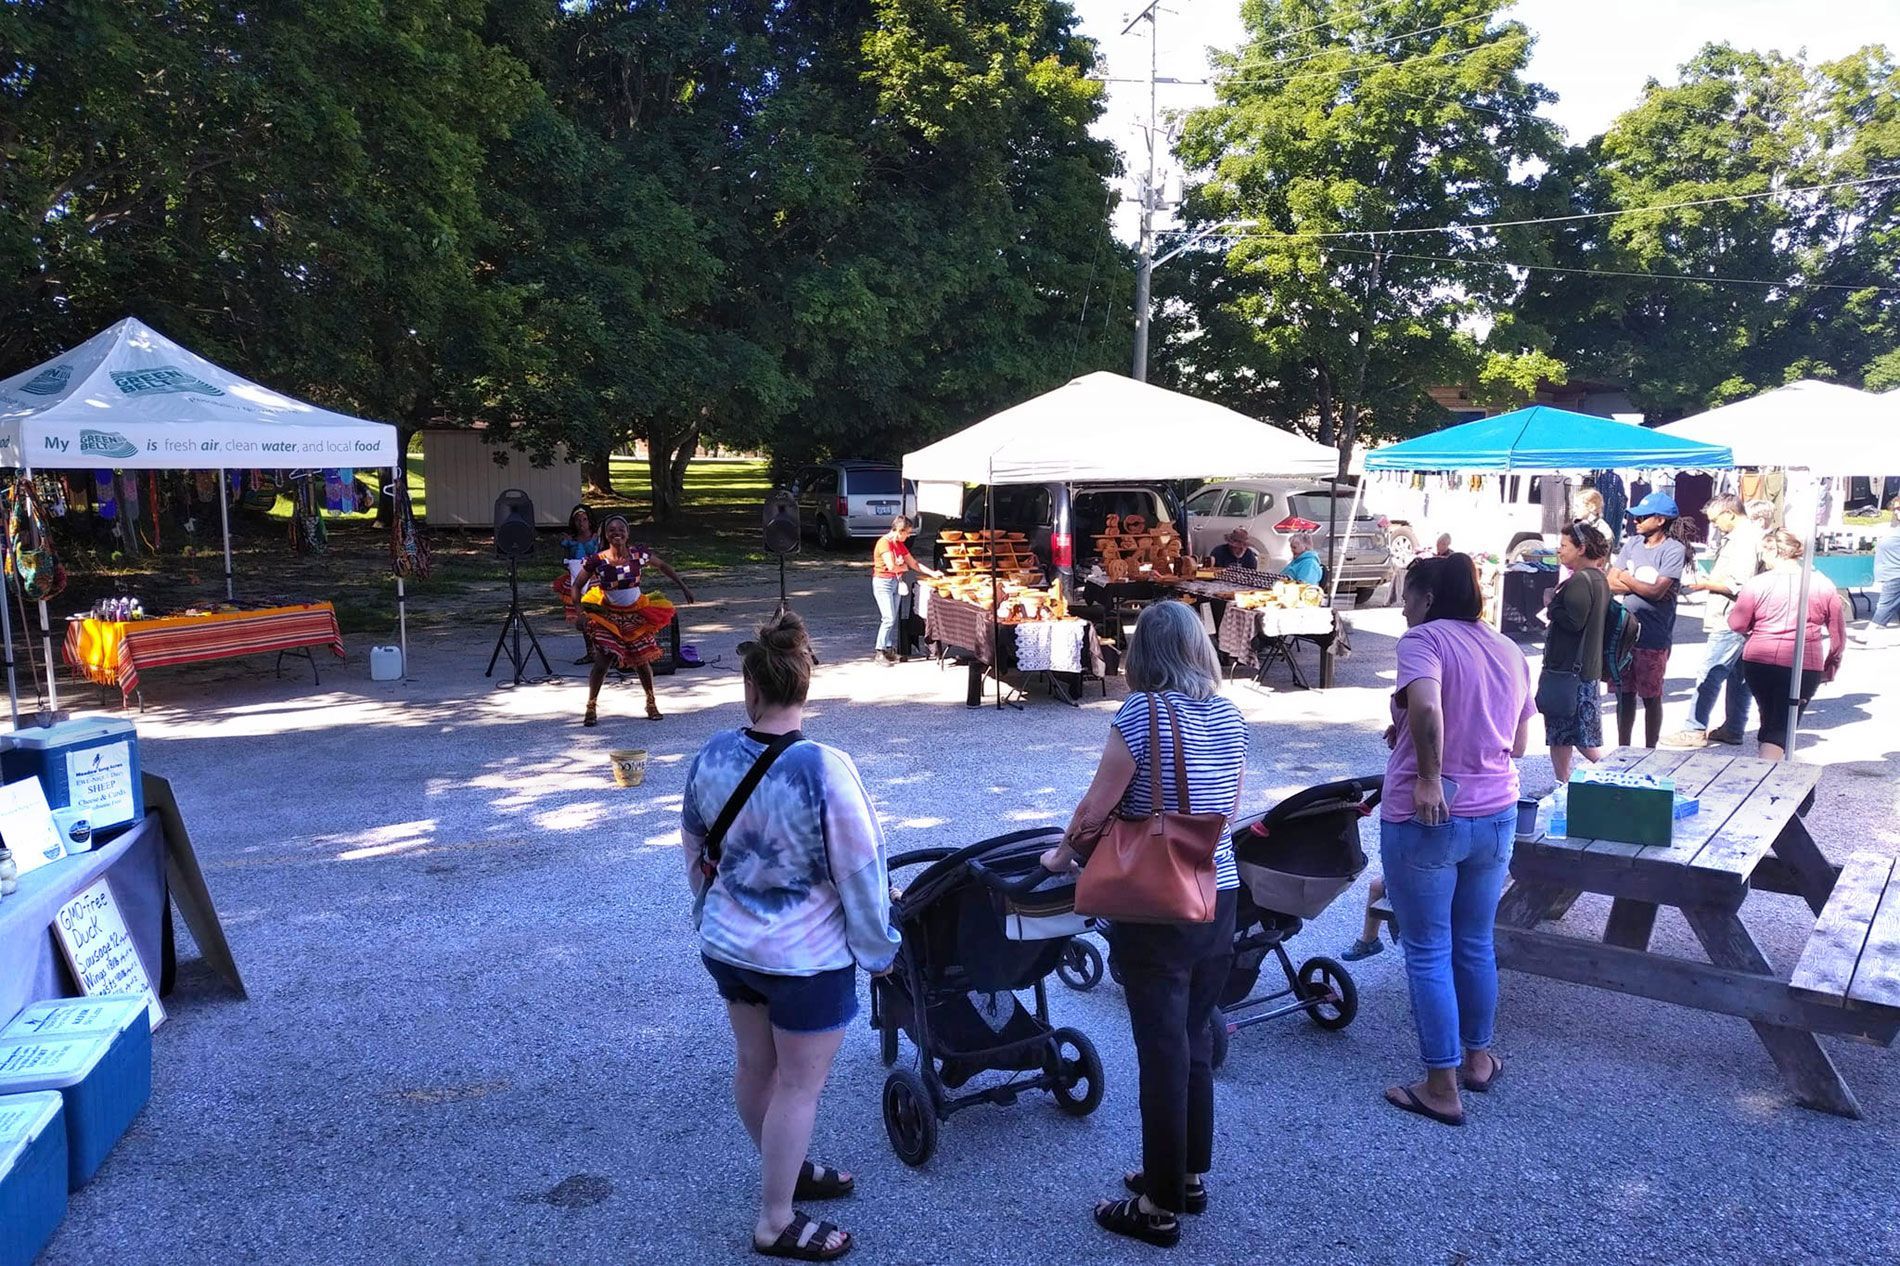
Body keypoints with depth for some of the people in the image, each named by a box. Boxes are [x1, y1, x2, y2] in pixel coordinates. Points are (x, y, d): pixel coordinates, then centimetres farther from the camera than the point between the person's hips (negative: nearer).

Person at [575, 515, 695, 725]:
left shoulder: (638, 554, -8)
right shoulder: (597, 560, -13)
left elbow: (663, 566, 9)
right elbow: (577, 586, -6)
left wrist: (683, 587, 11)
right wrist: (580, 613, -17)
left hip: (637, 614, 2)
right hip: (608, 616, -2)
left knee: (641, 660, 8)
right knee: (602, 661, -8)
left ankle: (651, 702, 26)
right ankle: (591, 707, 3)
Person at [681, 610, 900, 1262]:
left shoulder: (711, 756, -7)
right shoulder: (824, 768, -26)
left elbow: (695, 850, 7)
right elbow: (861, 868, -20)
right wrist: (878, 948, -5)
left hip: (726, 945, 6)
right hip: (807, 958, -6)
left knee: (756, 1067, 22)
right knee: (798, 1085, 10)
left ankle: (785, 1170, 44)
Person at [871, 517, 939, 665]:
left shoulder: (900, 544, 12)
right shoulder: (884, 543, -16)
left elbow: (914, 564, 15)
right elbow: (891, 566, -24)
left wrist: (933, 573, 8)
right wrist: (904, 567, -4)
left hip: (895, 582, 8)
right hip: (883, 582, -8)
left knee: (893, 619, 6)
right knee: (888, 618, -12)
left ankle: (889, 649, 11)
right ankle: (879, 652, -7)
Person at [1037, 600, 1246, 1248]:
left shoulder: (1142, 713, -15)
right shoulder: (1230, 715, 4)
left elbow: (1094, 811, -11)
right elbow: (1229, 810, 12)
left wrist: (1062, 853, 7)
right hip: (1219, 897, 6)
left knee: (1163, 1051, 4)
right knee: (1197, 1041, 19)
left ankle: (1161, 1206, 17)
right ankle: (1191, 1175, 34)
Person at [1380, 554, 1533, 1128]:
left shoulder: (1425, 639, -12)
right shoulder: (1509, 650, 10)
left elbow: (1425, 706, -32)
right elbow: (1518, 743, 16)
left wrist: (1428, 775, -23)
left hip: (1425, 819, -7)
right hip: (1496, 816, 7)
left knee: (1428, 953, 4)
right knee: (1476, 944, 21)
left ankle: (1441, 1087, 12)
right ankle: (1478, 1058, 36)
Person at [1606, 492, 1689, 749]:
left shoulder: (1674, 550, -10)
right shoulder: (1633, 543, 7)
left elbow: (1657, 592, -19)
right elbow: (1609, 583, 2)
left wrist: (1627, 579, -4)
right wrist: (1642, 587, -11)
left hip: (1653, 637, -5)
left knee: (1650, 697, 6)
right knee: (1625, 694, 13)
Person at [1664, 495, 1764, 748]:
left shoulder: (1744, 540, -18)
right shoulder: (1746, 535, 14)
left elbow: (1737, 585, -24)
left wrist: (1705, 584, -13)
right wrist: (1711, 580, 12)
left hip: (1731, 622, -11)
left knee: (1709, 675, -7)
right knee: (1738, 675, 15)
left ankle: (1695, 730, -4)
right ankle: (1733, 728, 22)